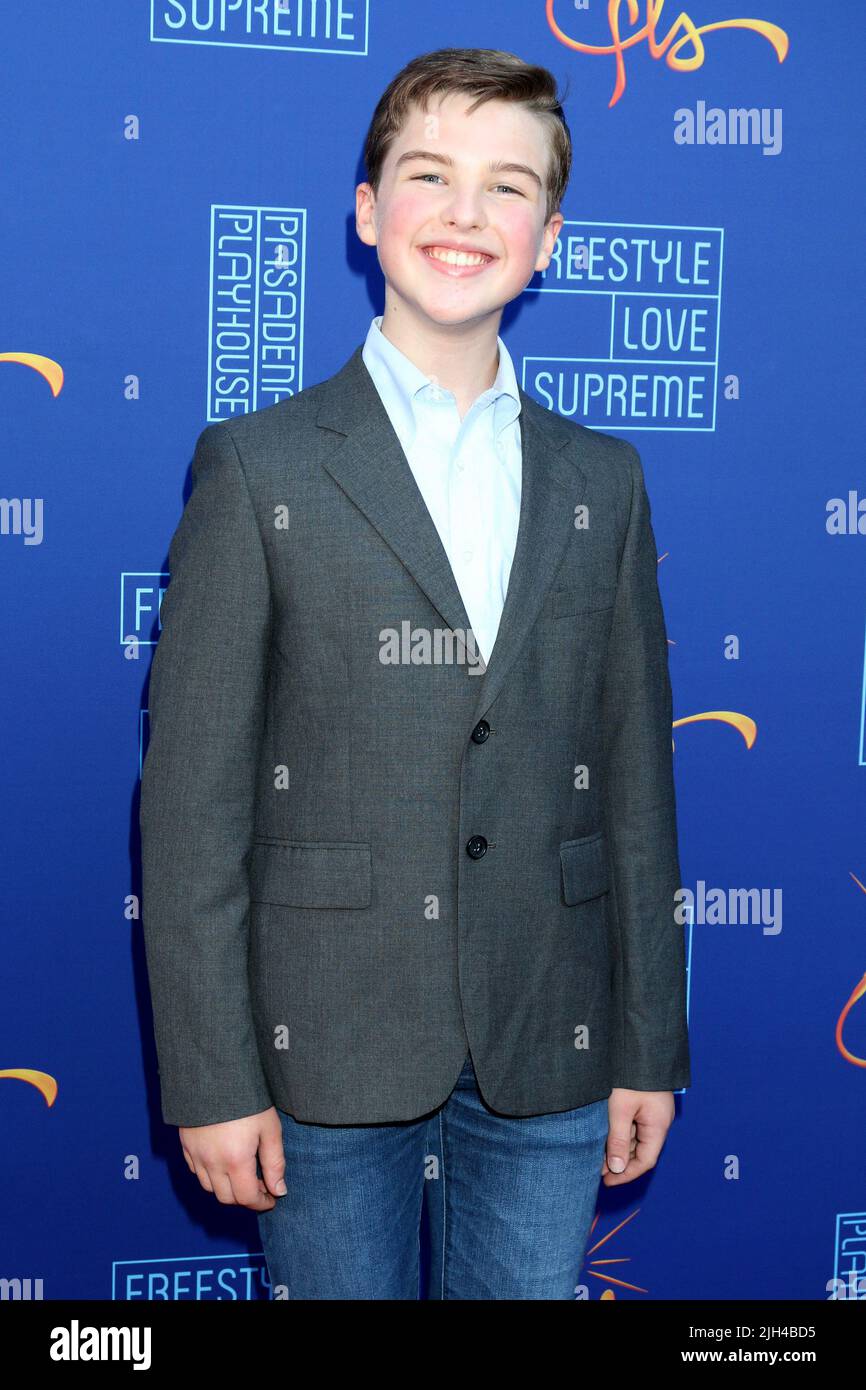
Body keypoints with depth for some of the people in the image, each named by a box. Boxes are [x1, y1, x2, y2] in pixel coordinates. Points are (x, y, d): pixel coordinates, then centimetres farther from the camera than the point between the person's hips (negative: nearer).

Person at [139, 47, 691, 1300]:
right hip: (330, 1056, -2)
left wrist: (651, 1046, 7)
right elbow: (191, 796, -6)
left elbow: (633, 777, 7)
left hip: (548, 1058, 3)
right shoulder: (259, 468, -4)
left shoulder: (603, 482, 7)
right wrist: (210, 1079, -9)